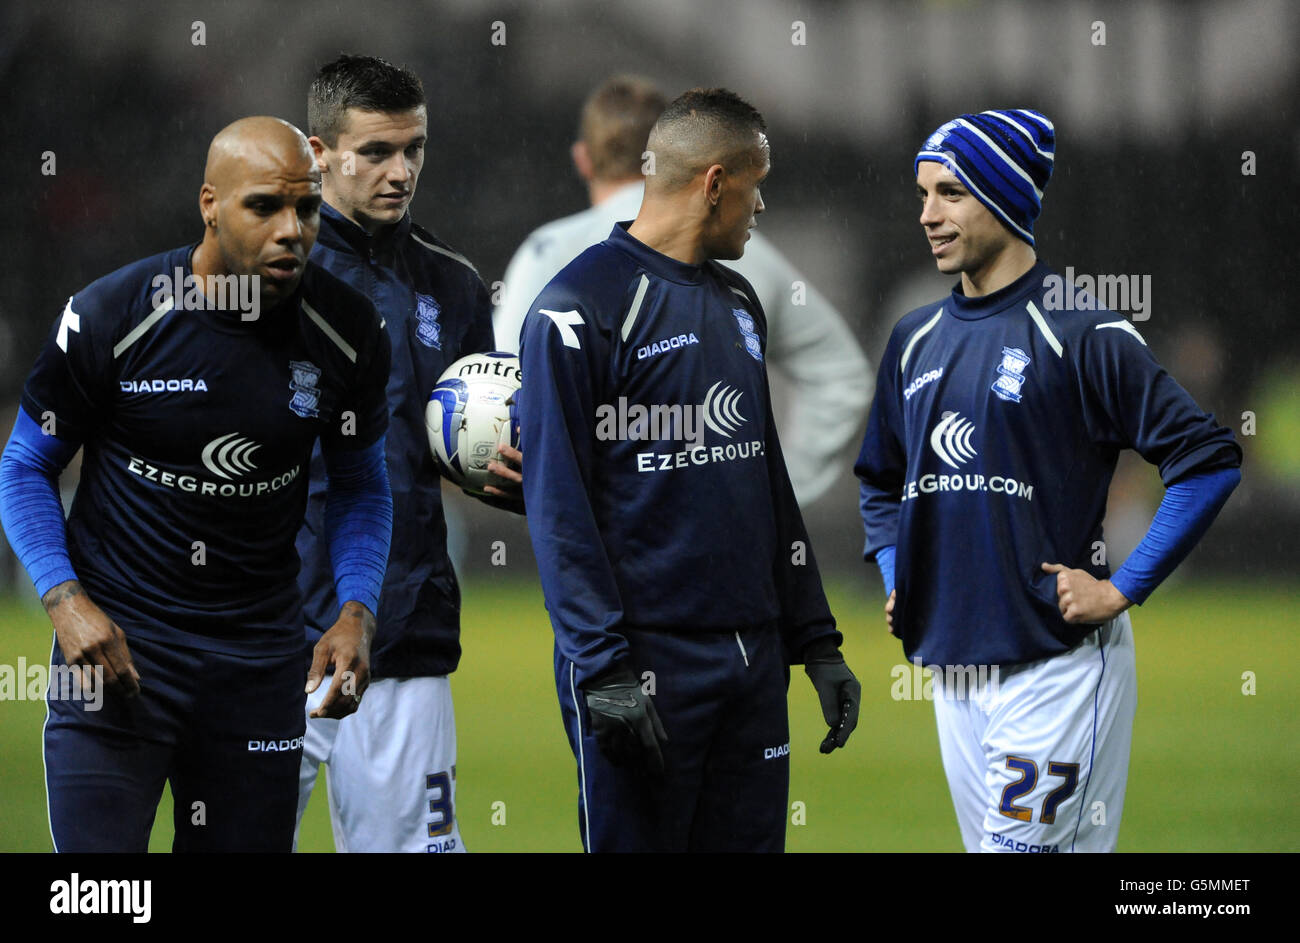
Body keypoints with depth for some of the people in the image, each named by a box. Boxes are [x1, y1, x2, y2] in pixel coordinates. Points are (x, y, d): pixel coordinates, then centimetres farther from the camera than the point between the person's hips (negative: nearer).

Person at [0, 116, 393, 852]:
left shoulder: (349, 334, -2)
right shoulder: (110, 320, -12)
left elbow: (362, 486, 13)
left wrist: (357, 610, -5)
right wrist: (64, 598, -16)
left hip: (259, 651, 3)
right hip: (116, 636, -3)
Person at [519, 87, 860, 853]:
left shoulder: (737, 304, 17)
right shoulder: (583, 305, -9)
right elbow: (558, 503, -13)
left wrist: (815, 641, 16)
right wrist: (603, 667, -18)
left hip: (754, 662, 8)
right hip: (643, 662, -8)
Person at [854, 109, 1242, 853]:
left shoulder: (1080, 335, -9)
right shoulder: (916, 339, 13)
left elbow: (1210, 461, -12)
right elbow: (882, 482, 28)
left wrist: (1122, 590, -13)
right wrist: (896, 584, 13)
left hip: (1055, 662, -7)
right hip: (950, 665, 7)